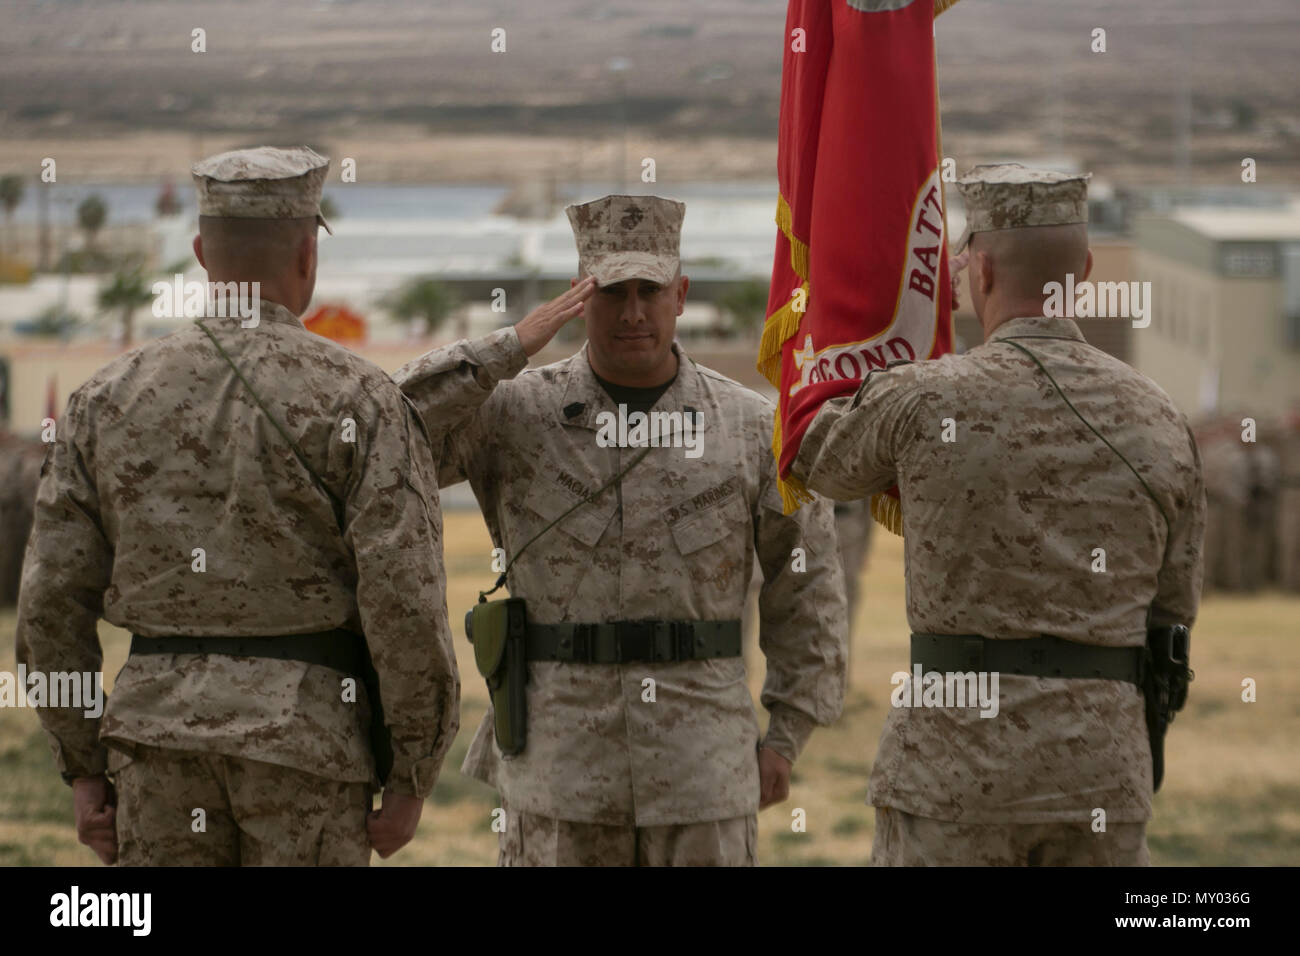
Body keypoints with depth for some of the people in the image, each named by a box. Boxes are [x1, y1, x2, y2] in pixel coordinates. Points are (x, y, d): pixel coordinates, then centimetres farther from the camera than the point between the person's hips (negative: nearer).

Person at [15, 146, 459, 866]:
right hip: (308, 730, -3)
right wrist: (413, 780, -4)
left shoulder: (111, 397, 4)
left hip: (163, 721, 3)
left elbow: (53, 598, 3)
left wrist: (83, 770, 10)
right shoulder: (357, 401, -7)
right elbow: (404, 602, -14)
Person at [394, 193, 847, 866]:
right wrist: (508, 349, -19)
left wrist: (786, 737, 4)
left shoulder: (751, 426, 1)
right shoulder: (512, 414, -1)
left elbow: (806, 585, 8)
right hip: (562, 753, 0)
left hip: (698, 758, 0)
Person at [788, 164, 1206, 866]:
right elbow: (1170, 612, 10)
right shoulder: (1158, 421, 2)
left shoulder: (921, 401, -7)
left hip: (957, 763, -3)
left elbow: (822, 463, 18)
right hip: (1104, 769, 3)